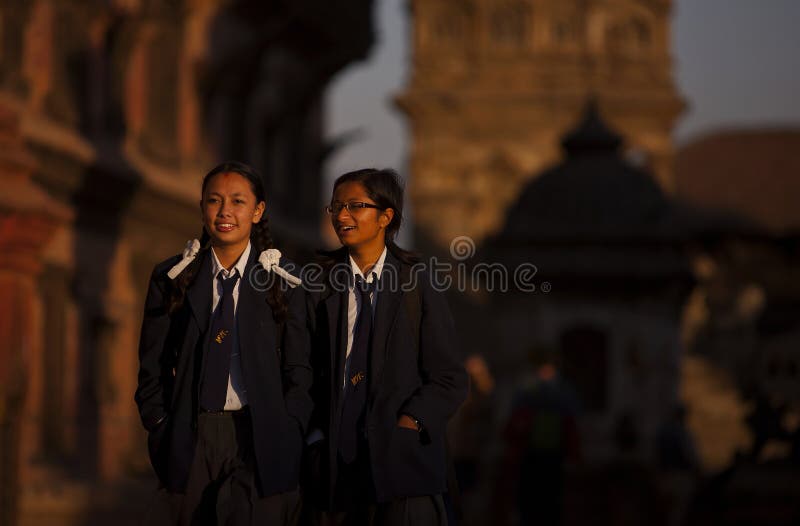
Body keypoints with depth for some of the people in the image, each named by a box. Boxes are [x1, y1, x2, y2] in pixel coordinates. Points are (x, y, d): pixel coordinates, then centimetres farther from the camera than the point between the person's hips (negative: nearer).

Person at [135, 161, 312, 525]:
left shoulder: (283, 280, 3)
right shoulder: (171, 278, 7)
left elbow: (298, 371, 4)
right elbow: (152, 369, 8)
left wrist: (286, 439, -5)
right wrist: (162, 433, -1)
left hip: (260, 440, -1)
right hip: (189, 440, 1)